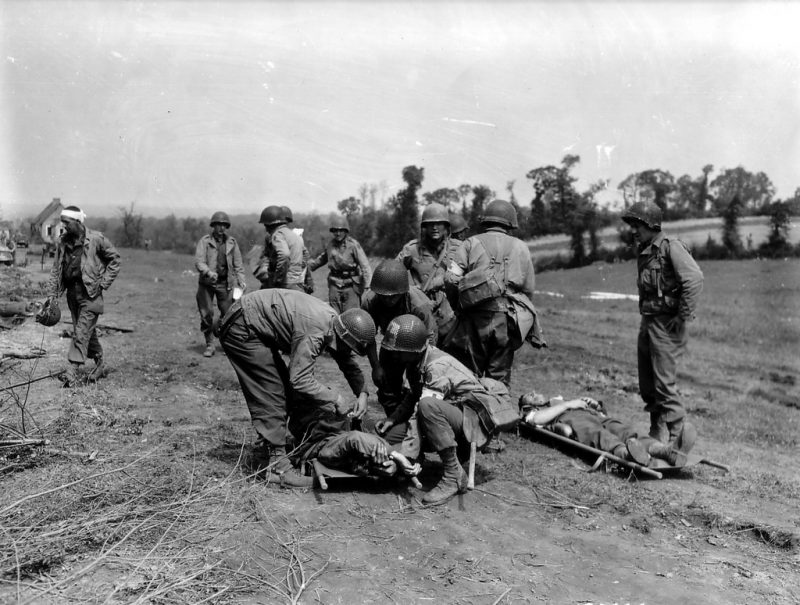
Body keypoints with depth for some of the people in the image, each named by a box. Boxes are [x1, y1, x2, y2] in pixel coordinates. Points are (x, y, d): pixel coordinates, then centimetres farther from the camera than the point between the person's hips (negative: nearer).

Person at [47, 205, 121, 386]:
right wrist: (53, 292, 6)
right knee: (87, 330, 14)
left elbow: (114, 259, -1)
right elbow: (56, 268, 12)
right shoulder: (62, 241, 6)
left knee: (81, 332, -10)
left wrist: (104, 283, -6)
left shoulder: (96, 239, -10)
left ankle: (74, 371, -9)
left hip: (90, 291, -6)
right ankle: (100, 364, 28)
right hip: (72, 291, 6)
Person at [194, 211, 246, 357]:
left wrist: (241, 280, 0)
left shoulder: (232, 242, 9)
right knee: (206, 314, -1)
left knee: (228, 313, -1)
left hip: (226, 283, 2)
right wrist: (209, 272, -28)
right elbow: (199, 261, -10)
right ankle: (209, 345, 12)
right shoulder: (205, 241, 0)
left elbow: (238, 264, 13)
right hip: (206, 283, -2)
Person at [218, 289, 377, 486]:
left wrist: (362, 392, -1)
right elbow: (300, 380, -32)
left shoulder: (335, 322, -2)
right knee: (270, 395, -12)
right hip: (242, 329, -10)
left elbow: (348, 363, 13)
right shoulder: (314, 332, -31)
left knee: (286, 388, 12)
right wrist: (336, 398, -22)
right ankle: (273, 464, -7)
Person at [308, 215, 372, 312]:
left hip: (351, 285, -4)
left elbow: (365, 266, -13)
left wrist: (368, 286, -21)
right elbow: (321, 259, 26)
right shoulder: (330, 245, 5)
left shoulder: (353, 245, -10)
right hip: (334, 285, 5)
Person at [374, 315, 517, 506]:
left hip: (479, 419, -9)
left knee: (428, 406, -36)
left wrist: (408, 452, -37)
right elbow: (412, 399, 17)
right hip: (458, 414, 9)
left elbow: (424, 407, -32)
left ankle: (453, 476, -24)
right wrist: (391, 420, 1)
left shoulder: (438, 366, -24)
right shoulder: (416, 363, 4)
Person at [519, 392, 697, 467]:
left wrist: (594, 403, 15)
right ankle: (628, 454, -71)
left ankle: (669, 451, -54)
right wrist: (567, 404, 2)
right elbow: (537, 419, 0)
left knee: (624, 431, -27)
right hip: (570, 420, -5)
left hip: (594, 416, 5)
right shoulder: (531, 413, 30)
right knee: (599, 434, -38)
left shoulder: (557, 401, 45)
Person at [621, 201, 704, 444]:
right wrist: (645, 318, 13)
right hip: (647, 323, 9)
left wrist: (683, 316, -19)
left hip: (667, 325, -9)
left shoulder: (670, 246, -11)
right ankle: (657, 434, 24)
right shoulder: (644, 253, 15)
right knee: (647, 387, 12)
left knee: (664, 385, -6)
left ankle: (676, 438, 6)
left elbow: (695, 279, -22)